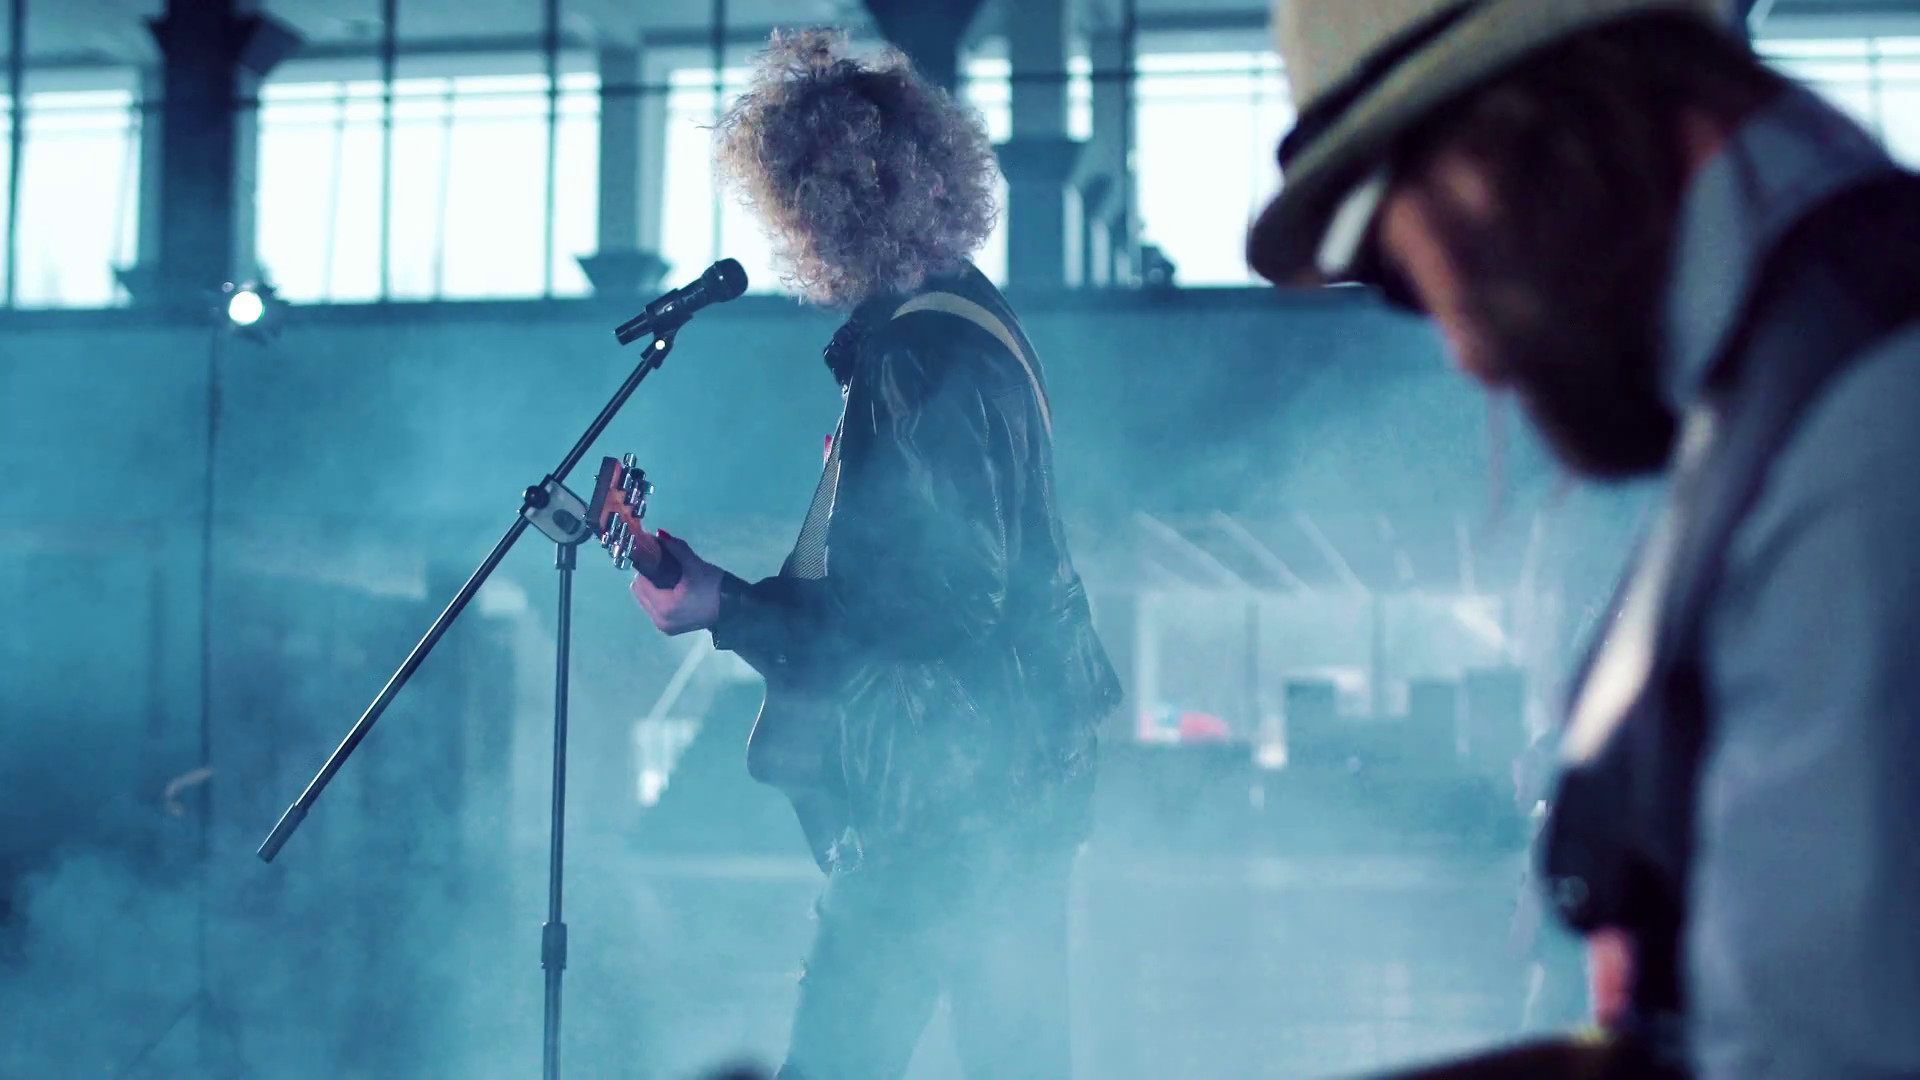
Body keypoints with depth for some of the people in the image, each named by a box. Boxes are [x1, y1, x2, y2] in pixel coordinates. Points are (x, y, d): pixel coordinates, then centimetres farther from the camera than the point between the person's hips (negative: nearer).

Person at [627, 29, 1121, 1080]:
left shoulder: (920, 356, -21)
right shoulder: (966, 315, 12)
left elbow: (936, 605, -25)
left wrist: (726, 606, -19)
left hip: (948, 791, -11)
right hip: (1014, 777, 11)